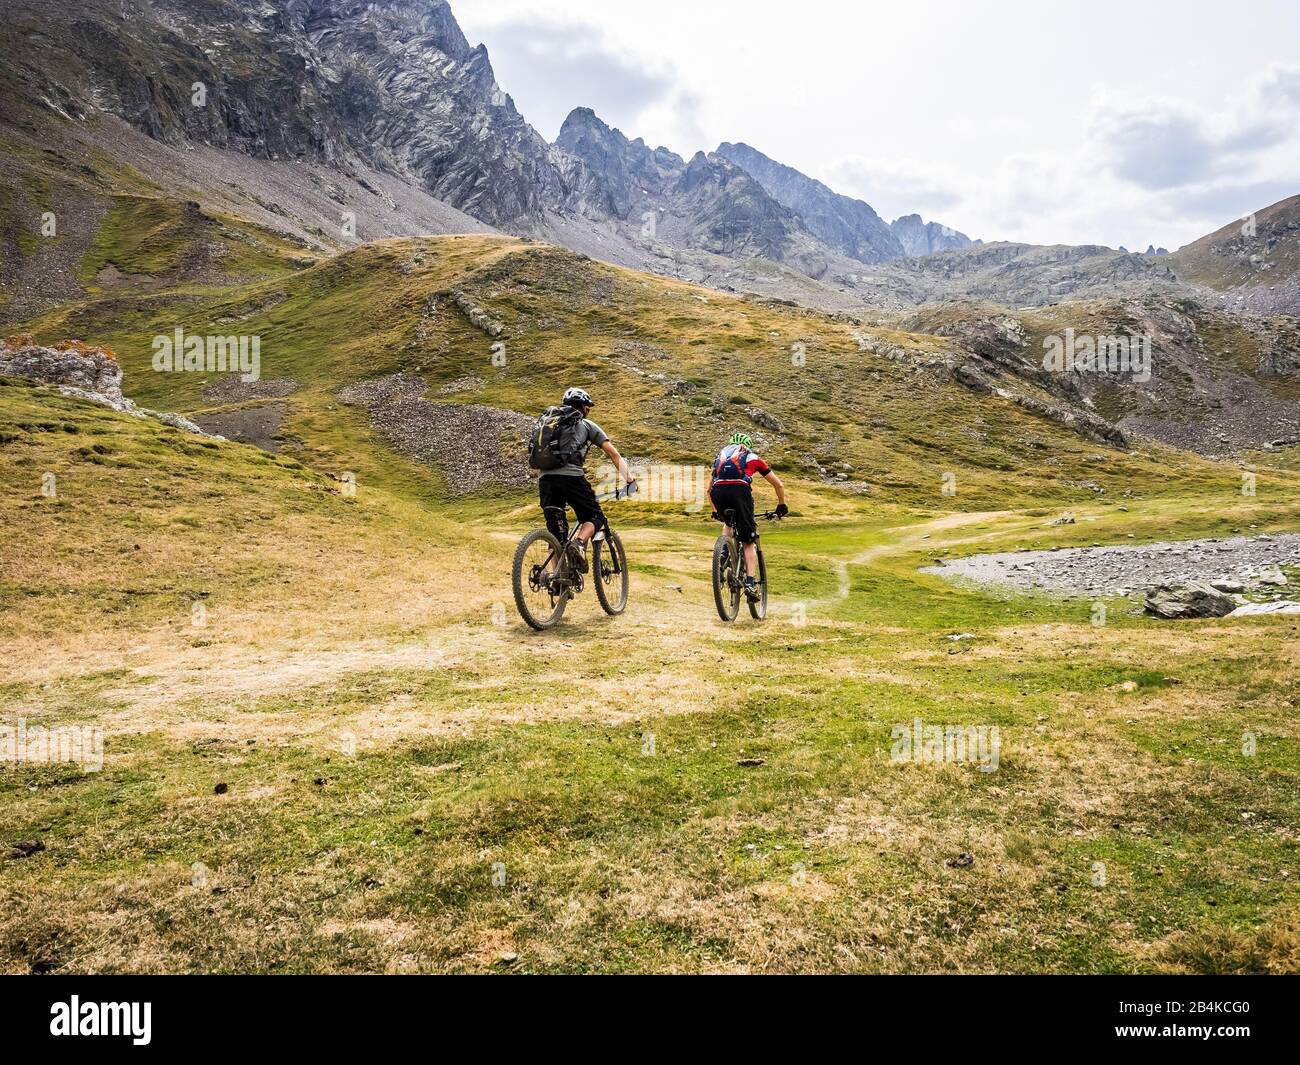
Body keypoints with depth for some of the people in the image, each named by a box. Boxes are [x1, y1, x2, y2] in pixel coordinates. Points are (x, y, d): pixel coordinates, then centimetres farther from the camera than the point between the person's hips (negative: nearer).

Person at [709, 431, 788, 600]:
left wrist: (715, 511, 54)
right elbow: (778, 484, 34)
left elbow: (709, 489, 44)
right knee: (749, 543, 6)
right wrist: (781, 506, 47)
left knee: (729, 523, 34)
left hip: (718, 491, 3)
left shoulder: (721, 454, 37)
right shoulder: (753, 456, 30)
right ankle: (750, 583, -9)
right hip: (740, 490, -3)